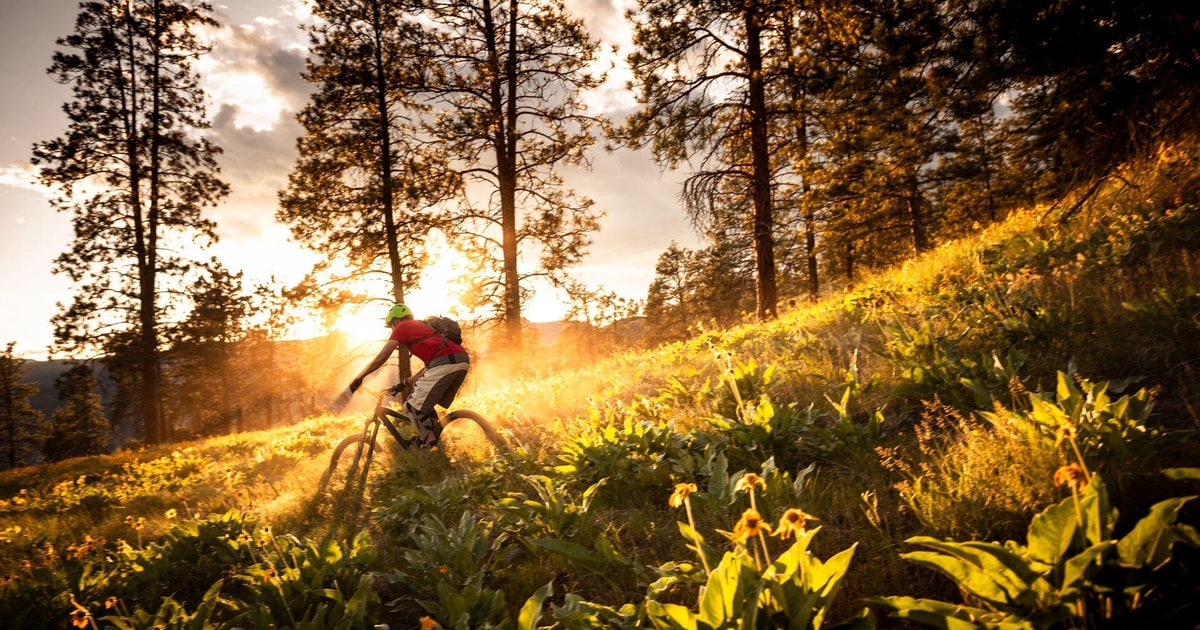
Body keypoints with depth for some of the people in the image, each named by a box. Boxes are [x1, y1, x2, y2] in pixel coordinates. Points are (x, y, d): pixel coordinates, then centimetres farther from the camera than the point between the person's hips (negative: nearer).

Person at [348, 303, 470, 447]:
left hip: (445, 363, -8)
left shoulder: (403, 327, 14)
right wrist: (406, 383, 44)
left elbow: (381, 358, 10)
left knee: (413, 407, 3)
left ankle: (428, 449, 2)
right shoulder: (423, 326, 37)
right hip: (463, 360, 8)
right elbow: (430, 365, 38)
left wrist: (358, 378, 19)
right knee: (425, 405, 23)